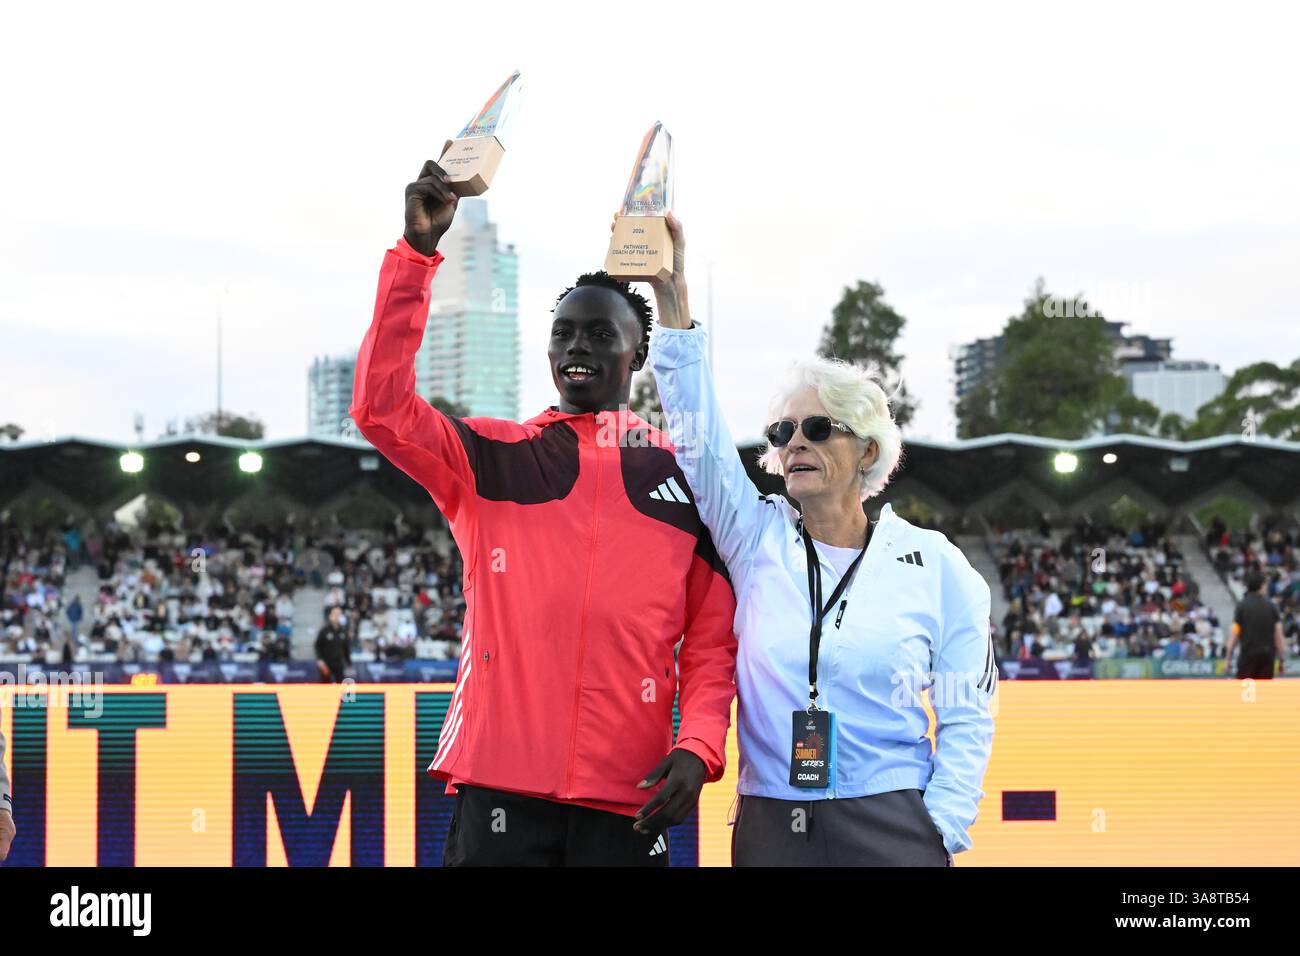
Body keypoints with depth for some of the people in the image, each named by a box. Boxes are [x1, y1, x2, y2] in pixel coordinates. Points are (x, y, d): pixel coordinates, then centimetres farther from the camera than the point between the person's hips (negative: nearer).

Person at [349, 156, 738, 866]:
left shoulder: (685, 476, 11)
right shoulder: (492, 457, 10)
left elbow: (712, 640, 10)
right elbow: (381, 407, -7)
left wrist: (699, 747, -7)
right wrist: (416, 251, -11)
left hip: (628, 799, 1)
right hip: (500, 791, -1)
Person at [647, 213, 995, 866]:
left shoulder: (933, 564, 2)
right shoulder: (758, 541, 6)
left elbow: (966, 719, 2)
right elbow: (697, 436, -6)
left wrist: (940, 831, -8)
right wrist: (671, 297, -15)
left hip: (891, 831, -2)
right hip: (769, 829, 2)